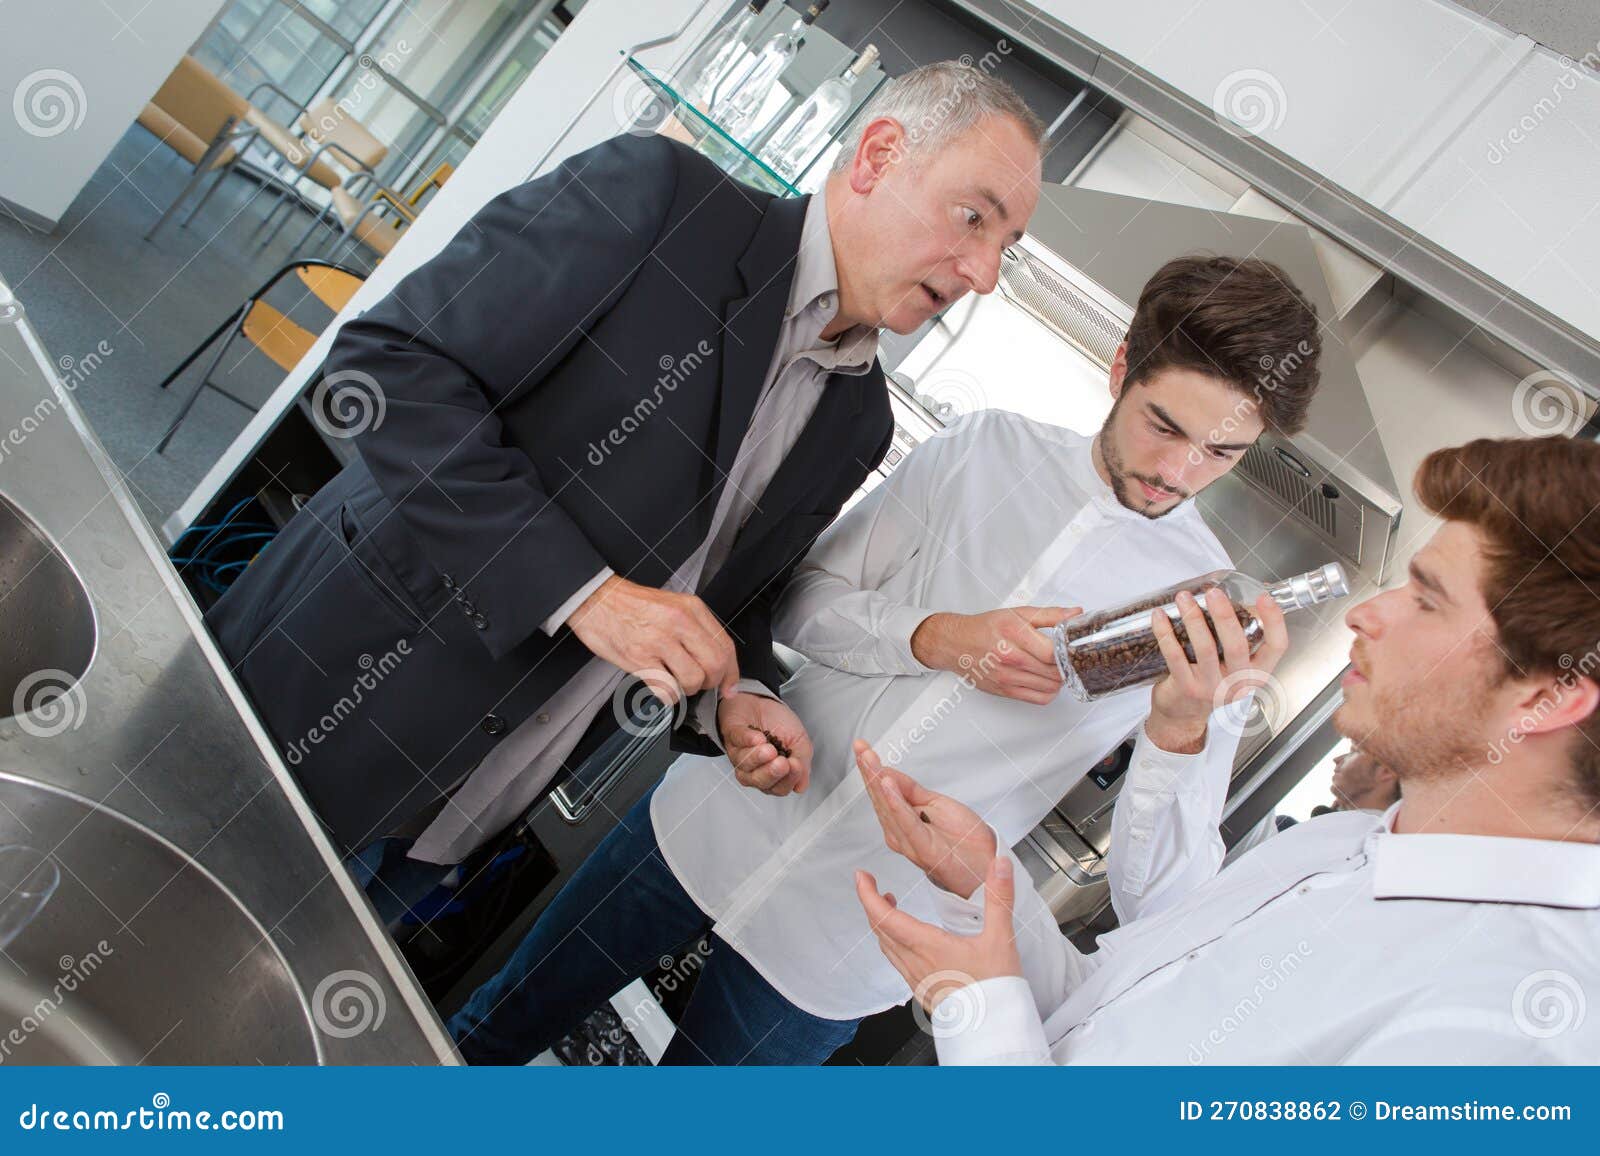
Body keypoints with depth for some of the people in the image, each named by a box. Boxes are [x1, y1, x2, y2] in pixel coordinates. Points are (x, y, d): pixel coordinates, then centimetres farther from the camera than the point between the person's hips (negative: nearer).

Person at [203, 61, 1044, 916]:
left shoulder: (858, 421, 4)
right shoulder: (657, 194, -16)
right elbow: (388, 363, -20)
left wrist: (738, 696, -8)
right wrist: (581, 590, -25)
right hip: (329, 687, -5)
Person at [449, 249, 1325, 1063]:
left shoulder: (1212, 613, -9)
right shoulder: (990, 447, -3)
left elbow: (1160, 885, -13)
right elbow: (805, 602, 0)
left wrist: (1180, 728, -32)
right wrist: (940, 638, -18)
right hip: (717, 822, 3)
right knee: (490, 1035, 17)